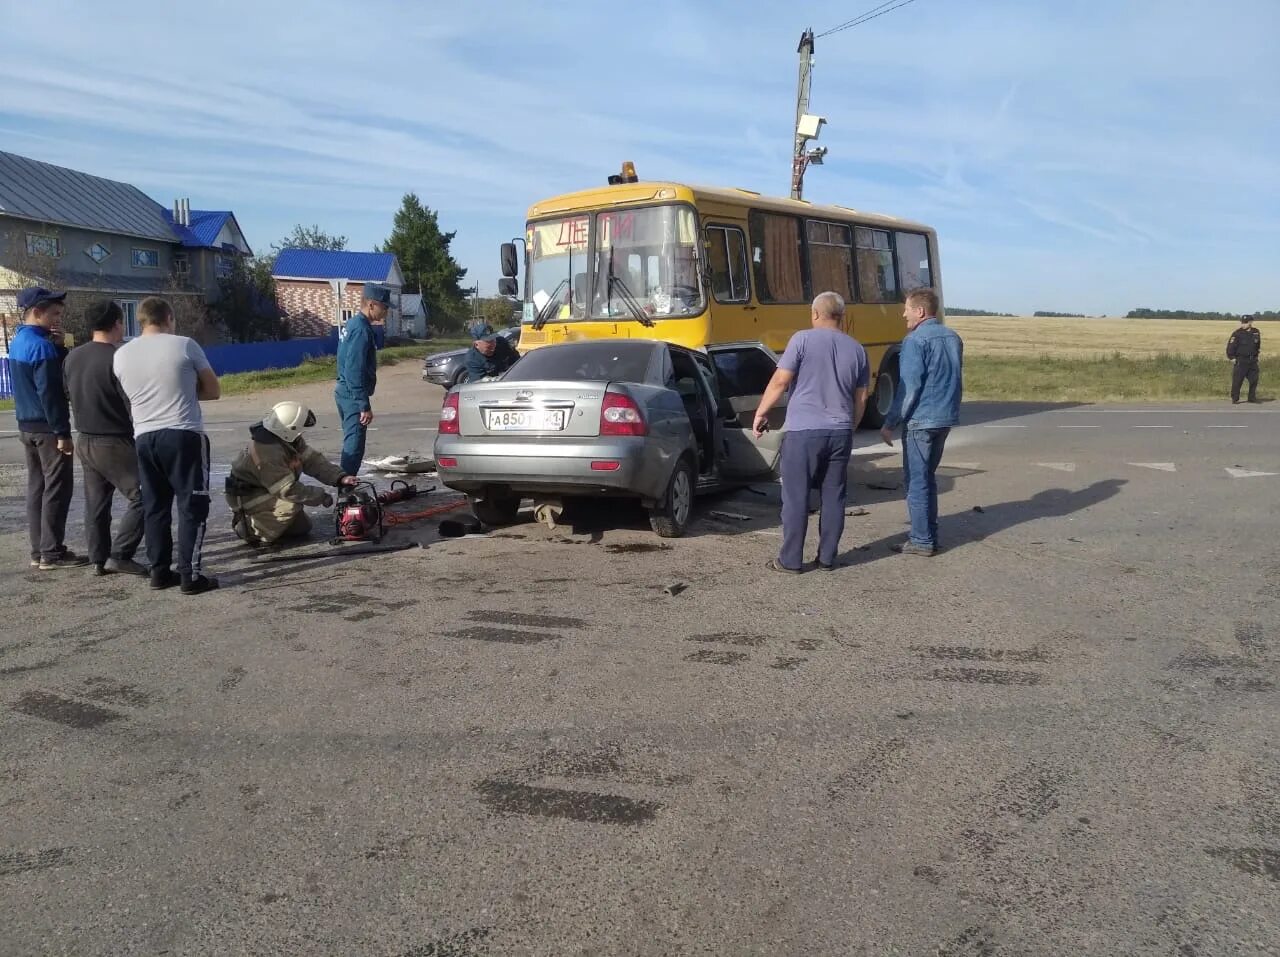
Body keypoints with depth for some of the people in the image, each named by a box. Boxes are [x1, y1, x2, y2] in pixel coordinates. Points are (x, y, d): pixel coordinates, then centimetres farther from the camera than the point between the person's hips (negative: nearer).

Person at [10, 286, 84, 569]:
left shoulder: (19, 341, 13)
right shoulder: (42, 345, -17)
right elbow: (50, 393, -21)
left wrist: (58, 348, 2)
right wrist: (62, 433, -19)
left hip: (27, 425, 9)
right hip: (47, 427, -9)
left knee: (37, 488, 12)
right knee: (56, 489, -4)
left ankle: (38, 551, 17)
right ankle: (51, 553, -2)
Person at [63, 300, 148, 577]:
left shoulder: (73, 356, 6)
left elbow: (69, 393, 17)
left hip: (84, 440, 8)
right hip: (114, 443, -8)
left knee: (96, 504, 13)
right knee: (143, 497, -3)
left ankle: (99, 559, 18)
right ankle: (120, 555, -8)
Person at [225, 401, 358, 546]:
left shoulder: (289, 439, -7)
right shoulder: (268, 452, -35)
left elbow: (312, 460, -6)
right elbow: (288, 490, -33)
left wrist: (340, 477, -18)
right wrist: (320, 496, -24)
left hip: (268, 492, 9)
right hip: (249, 499, -9)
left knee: (302, 528, 7)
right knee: (293, 504, -30)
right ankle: (253, 529, -11)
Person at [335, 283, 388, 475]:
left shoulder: (354, 324, 14)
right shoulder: (361, 329, -18)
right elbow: (355, 371, -23)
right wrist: (364, 406, -22)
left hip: (346, 394, 10)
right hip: (353, 396, -10)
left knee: (351, 444, 18)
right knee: (354, 446, -8)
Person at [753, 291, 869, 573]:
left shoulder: (803, 339, -5)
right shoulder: (856, 349, 9)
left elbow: (780, 382, -8)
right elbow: (861, 398, 14)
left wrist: (761, 413, 3)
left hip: (803, 431, -4)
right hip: (840, 433, 4)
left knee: (796, 498, 3)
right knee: (834, 497, 11)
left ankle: (791, 560, 7)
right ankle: (827, 558, 16)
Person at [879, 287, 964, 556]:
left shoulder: (916, 340, -13)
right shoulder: (953, 337, 11)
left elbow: (909, 387, -17)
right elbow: (956, 381, 17)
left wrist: (890, 424, -11)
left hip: (921, 420, -8)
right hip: (946, 418, 8)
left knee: (916, 479, 0)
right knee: (927, 476, 17)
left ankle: (921, 540, 4)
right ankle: (930, 534, 22)